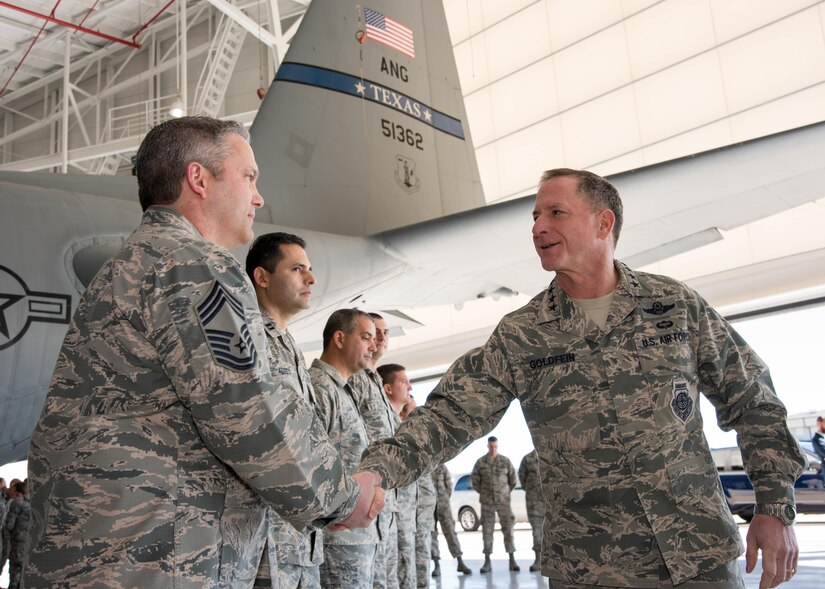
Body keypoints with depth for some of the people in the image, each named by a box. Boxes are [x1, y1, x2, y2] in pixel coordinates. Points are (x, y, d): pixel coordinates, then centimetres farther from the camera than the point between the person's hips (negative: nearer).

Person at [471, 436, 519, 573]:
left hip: (503, 501, 0)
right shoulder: (480, 462, -3)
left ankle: (512, 561, 6)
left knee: (508, 529, -1)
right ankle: (487, 562, 8)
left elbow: (513, 479, 6)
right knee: (487, 530, 2)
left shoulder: (505, 461, -4)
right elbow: (475, 480, 7)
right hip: (487, 502, 0)